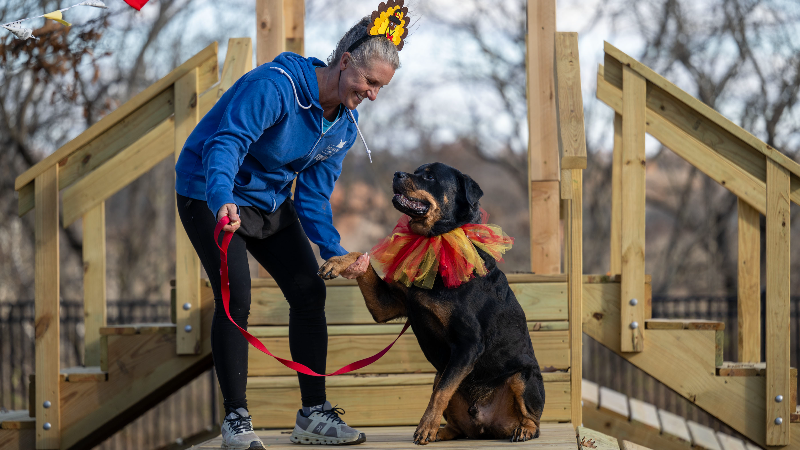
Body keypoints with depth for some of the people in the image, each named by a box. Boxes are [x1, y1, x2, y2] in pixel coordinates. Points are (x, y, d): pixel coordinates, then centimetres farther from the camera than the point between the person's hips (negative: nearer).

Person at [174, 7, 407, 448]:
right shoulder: (274, 85, -29)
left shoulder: (345, 124, -4)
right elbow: (227, 143, -41)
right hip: (212, 198, -7)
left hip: (271, 201, 8)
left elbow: (313, 196, -3)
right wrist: (223, 200, -59)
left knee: (309, 292, -1)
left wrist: (336, 253, -17)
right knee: (235, 299, -18)